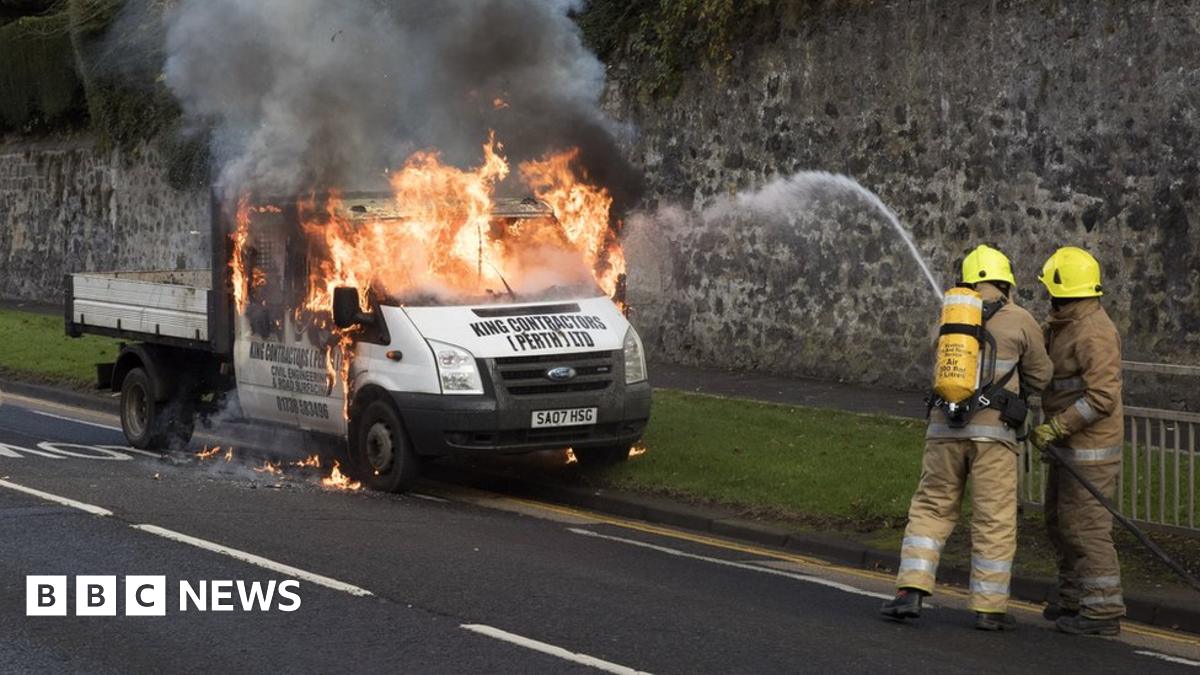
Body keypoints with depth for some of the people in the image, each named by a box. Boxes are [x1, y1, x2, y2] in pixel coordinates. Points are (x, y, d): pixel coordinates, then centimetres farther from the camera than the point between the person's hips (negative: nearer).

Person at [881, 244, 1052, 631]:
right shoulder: (1020, 321, 1)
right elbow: (1039, 378, 12)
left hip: (945, 425, 3)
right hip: (993, 430, -3)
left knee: (932, 509, 12)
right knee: (994, 520, 4)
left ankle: (910, 592, 1)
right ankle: (989, 608, 6)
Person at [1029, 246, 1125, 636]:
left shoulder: (1094, 332, -21)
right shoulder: (1067, 326, 12)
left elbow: (1103, 396, -27)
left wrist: (1054, 428, -25)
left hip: (1091, 448, -10)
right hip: (1070, 445, 10)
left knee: (1086, 526, -8)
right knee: (1060, 521, 16)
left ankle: (1103, 612, -3)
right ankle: (1075, 599, 25)